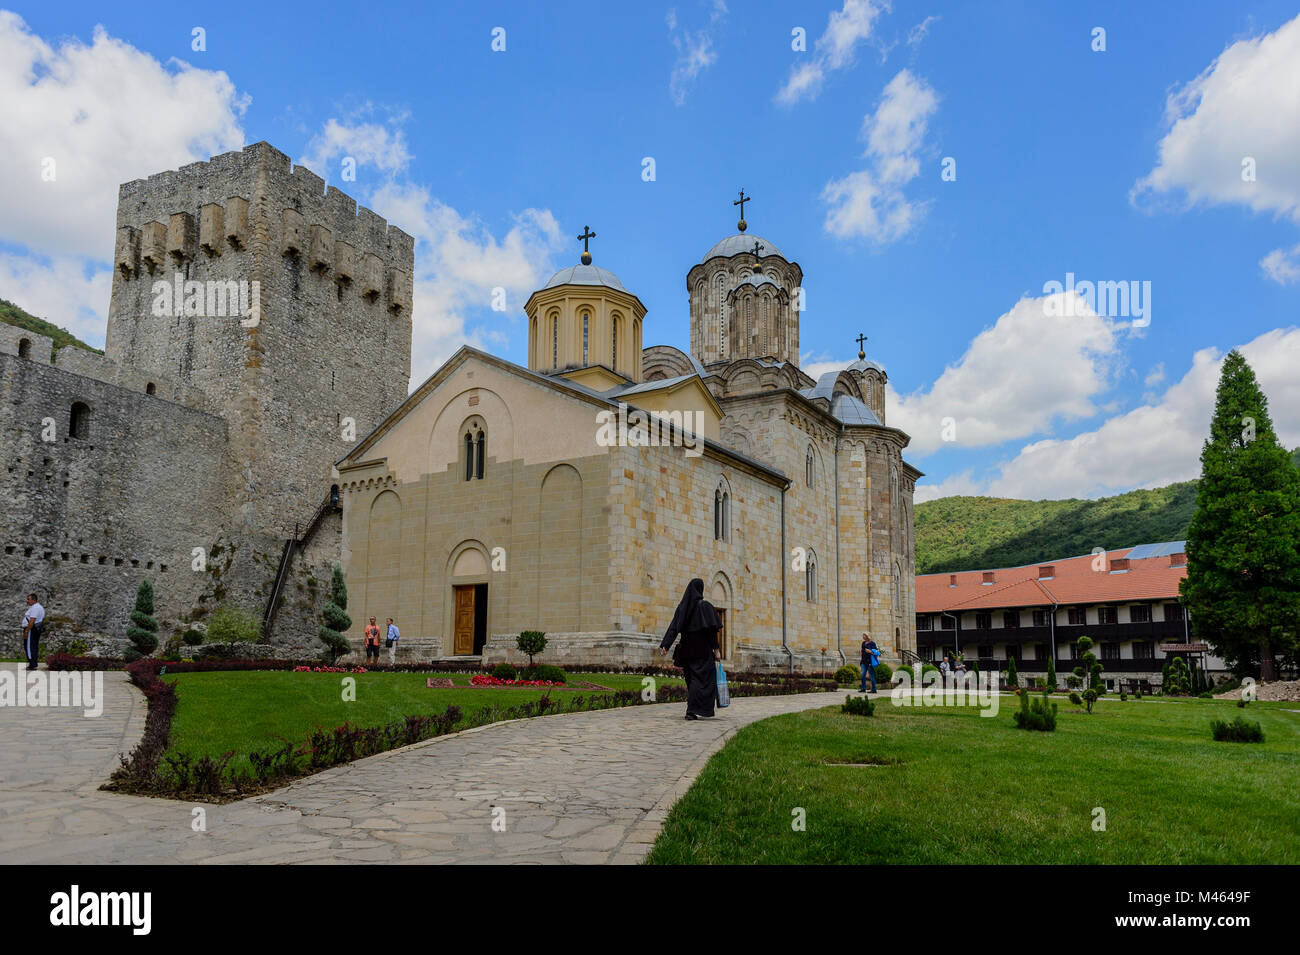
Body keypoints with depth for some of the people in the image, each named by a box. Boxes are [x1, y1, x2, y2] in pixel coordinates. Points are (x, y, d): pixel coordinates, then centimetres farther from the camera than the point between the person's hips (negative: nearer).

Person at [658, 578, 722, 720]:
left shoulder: (682, 607, 7)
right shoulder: (705, 606, -7)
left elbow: (673, 628, 0)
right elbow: (712, 629, -12)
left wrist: (665, 645, -5)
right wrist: (716, 649, -8)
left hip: (686, 648, 5)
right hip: (702, 648, -5)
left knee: (692, 679, 16)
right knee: (701, 678, -3)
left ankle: (692, 710, 18)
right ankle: (691, 710, -16)